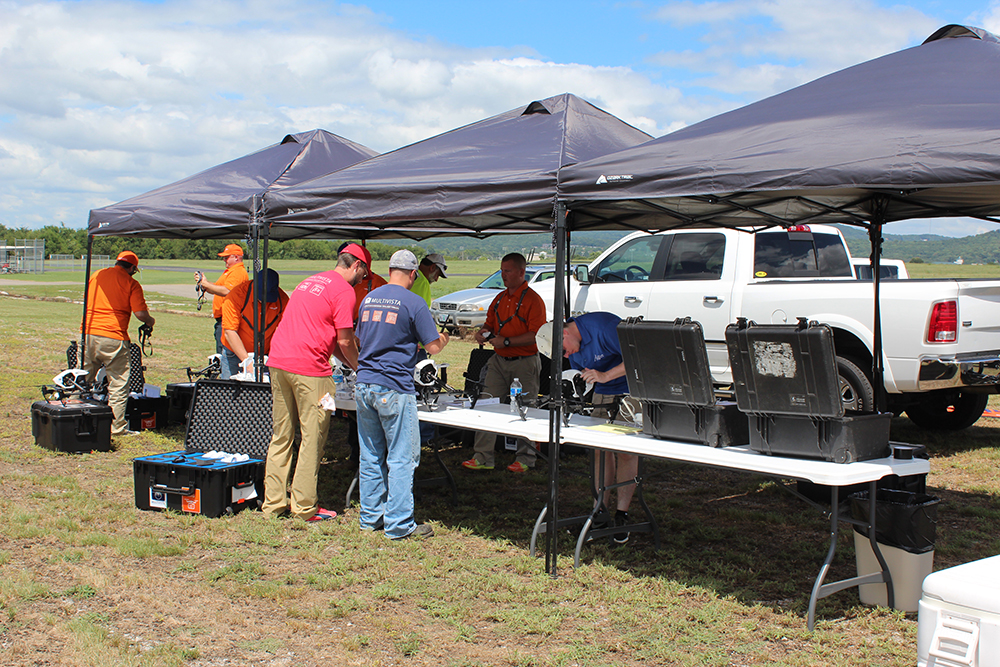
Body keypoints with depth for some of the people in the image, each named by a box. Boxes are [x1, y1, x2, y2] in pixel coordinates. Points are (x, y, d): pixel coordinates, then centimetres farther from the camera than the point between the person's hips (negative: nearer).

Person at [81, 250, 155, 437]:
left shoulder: (96, 275, 13)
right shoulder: (131, 283, -2)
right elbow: (140, 313, -9)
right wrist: (150, 321, 11)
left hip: (88, 333, 5)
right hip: (113, 338, -5)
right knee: (118, 384, 5)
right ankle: (117, 427, 6)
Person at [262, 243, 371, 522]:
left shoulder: (310, 281, 22)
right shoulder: (344, 290, -5)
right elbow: (345, 341, -7)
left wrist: (351, 364, 27)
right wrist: (360, 369, 11)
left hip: (277, 362, 8)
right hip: (308, 368, -8)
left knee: (281, 436, 13)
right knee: (312, 437, 1)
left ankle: (274, 502, 18)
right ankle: (304, 506, 5)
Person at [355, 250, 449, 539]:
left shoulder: (369, 298, 12)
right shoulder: (413, 303, -7)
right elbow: (433, 346, -6)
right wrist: (444, 339, 15)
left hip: (364, 385, 7)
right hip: (394, 389, -7)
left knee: (371, 455, 14)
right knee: (401, 458, 0)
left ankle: (371, 517, 22)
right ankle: (399, 524, 3)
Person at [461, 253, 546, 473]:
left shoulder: (532, 300, -10)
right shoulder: (500, 299, 15)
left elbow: (536, 335, -18)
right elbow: (490, 323, 26)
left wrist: (506, 341, -20)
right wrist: (483, 333, 3)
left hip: (524, 363, -7)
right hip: (499, 361, 7)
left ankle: (525, 459, 12)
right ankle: (483, 457, 7)